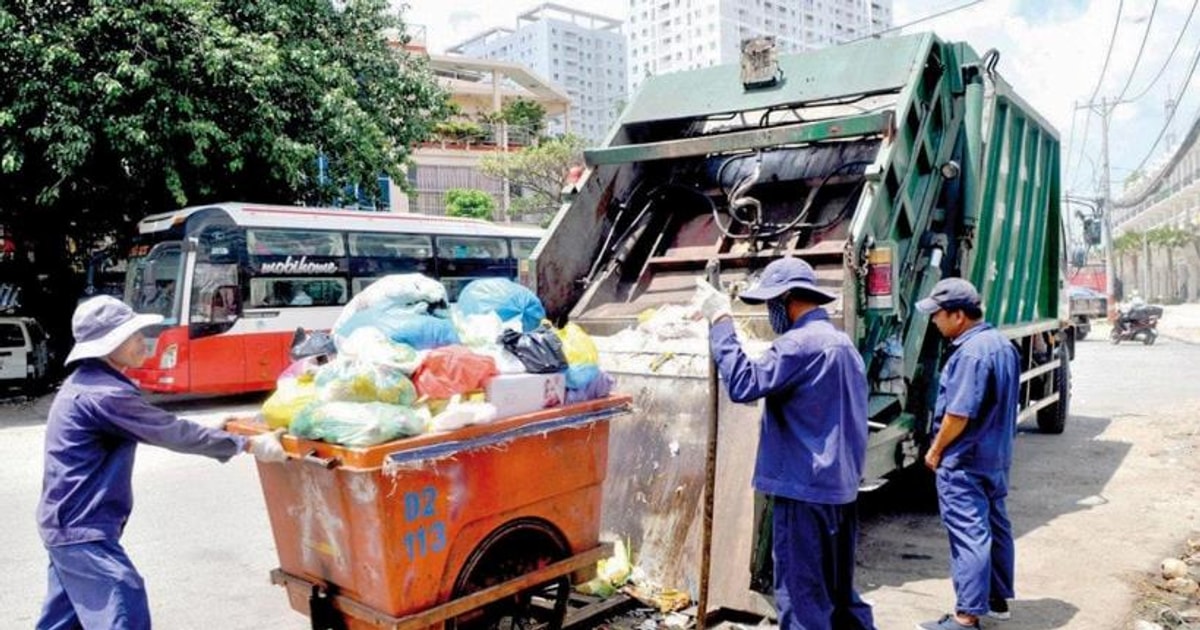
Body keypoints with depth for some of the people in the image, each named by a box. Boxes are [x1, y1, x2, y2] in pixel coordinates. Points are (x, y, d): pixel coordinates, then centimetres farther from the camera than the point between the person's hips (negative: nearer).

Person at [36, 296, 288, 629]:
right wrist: (248, 444, -16)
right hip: (84, 528, -11)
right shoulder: (104, 394, -23)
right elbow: (172, 432, -21)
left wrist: (209, 432, 17)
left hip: (68, 522, 11)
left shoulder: (87, 383, 11)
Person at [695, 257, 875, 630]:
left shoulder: (801, 342, -16)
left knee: (801, 599, -1)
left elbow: (743, 384, -23)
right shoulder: (844, 343, 15)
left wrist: (720, 320, -17)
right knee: (839, 594, 19)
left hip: (804, 491, -10)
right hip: (841, 488, 10)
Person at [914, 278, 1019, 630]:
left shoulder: (971, 353, -24)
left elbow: (958, 414, -24)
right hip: (997, 456, 10)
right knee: (996, 527, 18)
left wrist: (935, 450, -12)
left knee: (968, 535, -4)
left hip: (965, 460, -10)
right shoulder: (1003, 344, 8)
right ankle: (998, 599, 31)